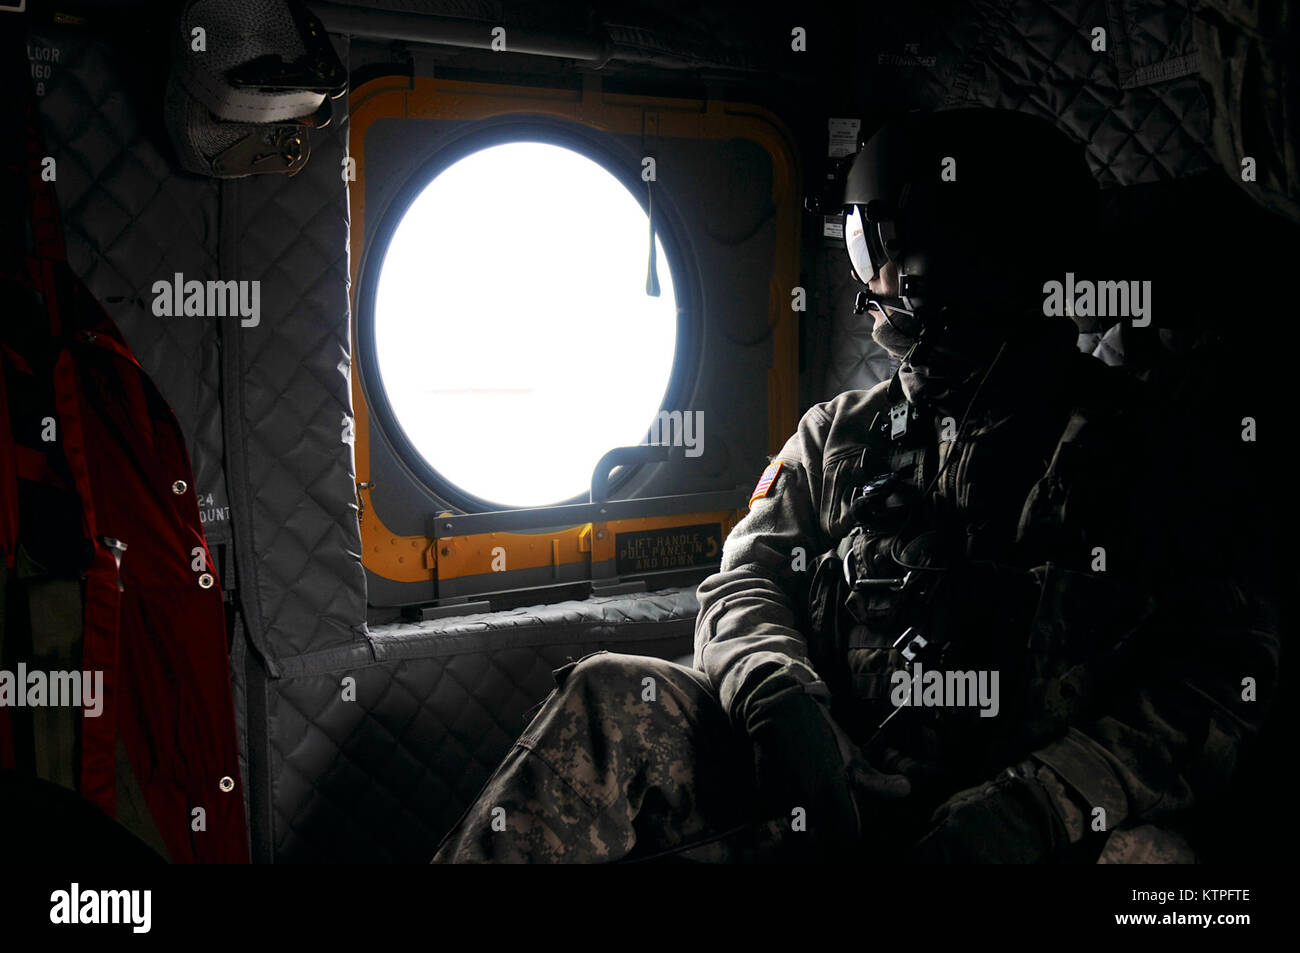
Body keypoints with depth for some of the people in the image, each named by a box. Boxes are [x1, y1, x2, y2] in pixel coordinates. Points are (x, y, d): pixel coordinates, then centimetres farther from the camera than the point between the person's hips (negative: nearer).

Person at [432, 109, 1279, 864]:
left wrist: (1026, 807, -18)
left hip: (1048, 825, -1)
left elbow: (1224, 676, -2)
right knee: (610, 699, -20)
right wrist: (776, 691, -13)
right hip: (835, 797, 2)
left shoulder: (1161, 444, 7)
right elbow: (746, 581, 12)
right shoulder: (841, 433, 19)